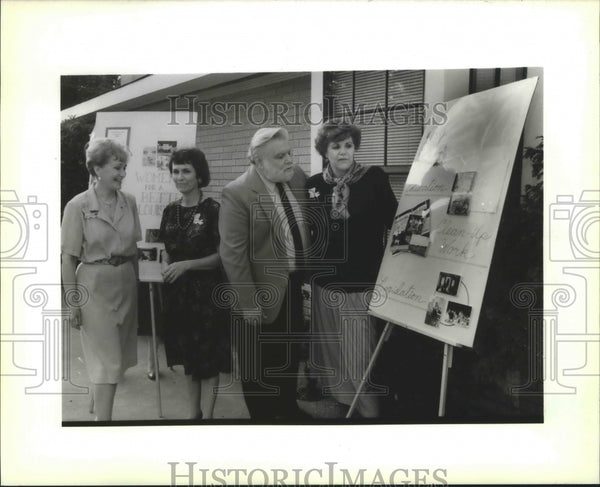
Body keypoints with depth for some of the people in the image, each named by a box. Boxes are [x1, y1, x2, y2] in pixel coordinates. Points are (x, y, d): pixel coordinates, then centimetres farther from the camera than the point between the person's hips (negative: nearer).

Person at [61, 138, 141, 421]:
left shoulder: (129, 202, 2)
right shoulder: (78, 206, -12)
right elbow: (69, 259, -9)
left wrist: (136, 283, 11)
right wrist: (72, 303, -10)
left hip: (126, 283, 5)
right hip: (95, 285, -5)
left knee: (116, 356, 15)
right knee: (108, 361, -3)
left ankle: (99, 398, 36)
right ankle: (103, 419, 7)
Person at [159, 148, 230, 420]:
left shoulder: (213, 209, -9)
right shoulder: (170, 211, 7)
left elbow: (222, 255, -10)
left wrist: (187, 265, -19)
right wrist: (167, 265, -5)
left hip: (206, 292, -5)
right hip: (177, 292, 5)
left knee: (208, 360, 3)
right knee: (187, 358, 15)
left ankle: (207, 416, 14)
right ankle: (193, 413, 28)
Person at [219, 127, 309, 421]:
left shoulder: (298, 177, -2)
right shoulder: (236, 193, -22)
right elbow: (232, 254, -22)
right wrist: (248, 303, -20)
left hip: (295, 283, 7)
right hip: (263, 290, -6)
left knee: (289, 355, 23)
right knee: (258, 363, 12)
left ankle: (288, 407, 43)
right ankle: (263, 414, 33)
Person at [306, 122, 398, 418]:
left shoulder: (374, 178, -5)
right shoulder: (313, 185, 4)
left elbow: (394, 222, -3)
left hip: (364, 283, -3)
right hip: (325, 283, 4)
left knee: (360, 356, 0)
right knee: (331, 352, 14)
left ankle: (369, 409, 20)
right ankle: (335, 402, 33)